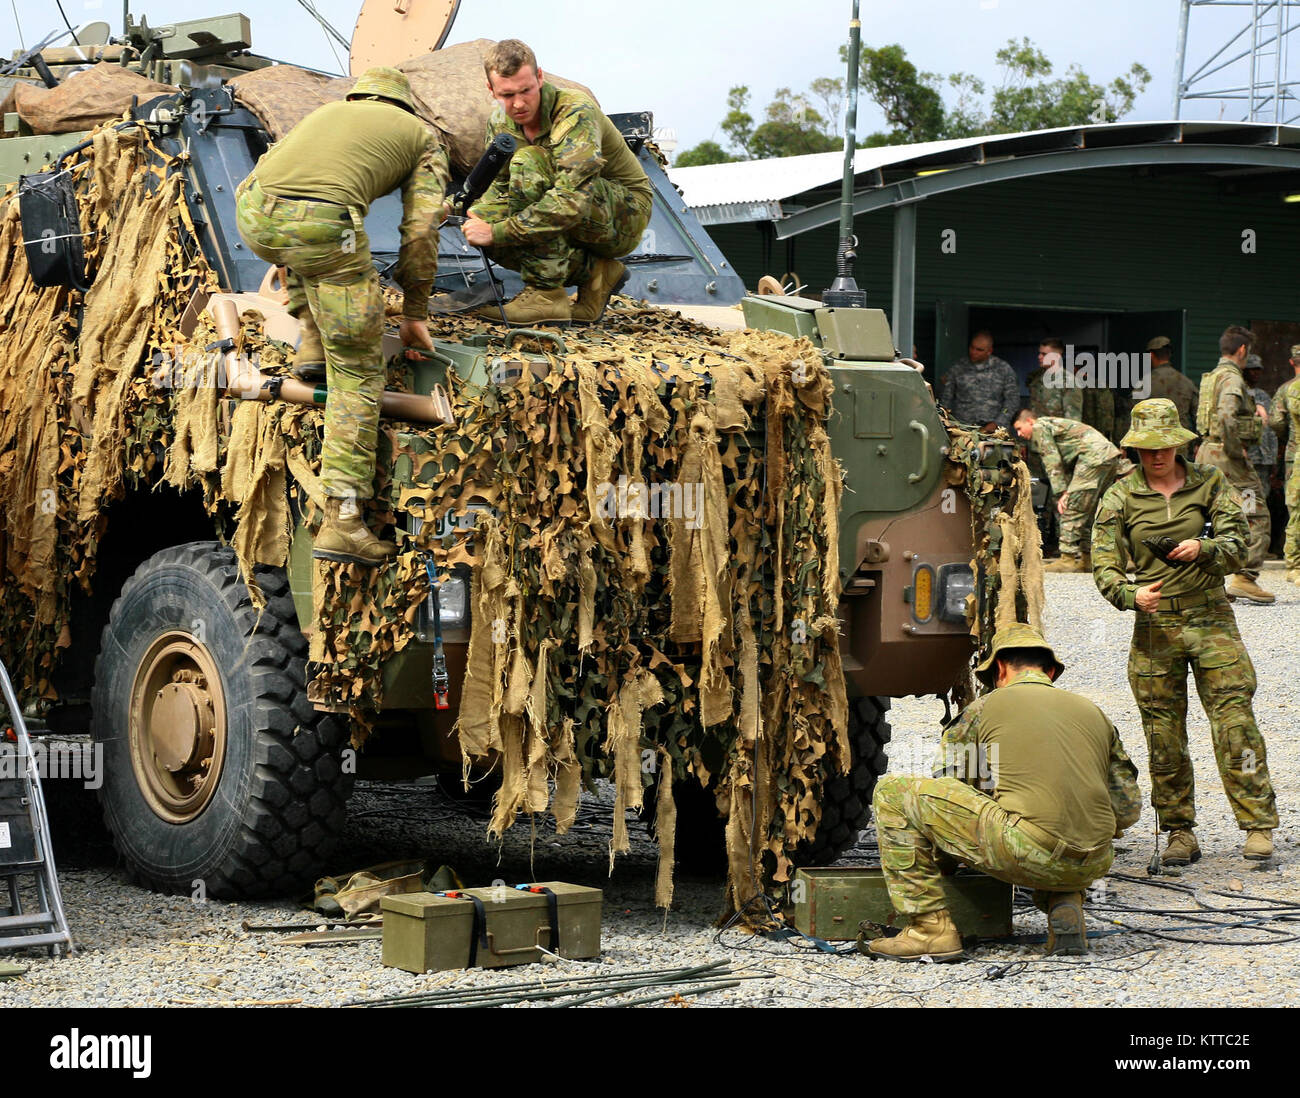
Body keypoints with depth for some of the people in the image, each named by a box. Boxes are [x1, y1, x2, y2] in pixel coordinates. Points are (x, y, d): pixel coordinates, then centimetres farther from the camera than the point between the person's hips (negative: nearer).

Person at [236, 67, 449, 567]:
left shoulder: (327, 111, 38)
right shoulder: (424, 137, 27)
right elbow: (421, 231, 18)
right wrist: (414, 313, 28)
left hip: (255, 216, 4)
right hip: (325, 222, -4)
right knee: (357, 374, 5)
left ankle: (313, 342, 29)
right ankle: (342, 522, -1)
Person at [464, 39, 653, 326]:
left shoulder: (576, 112, -26)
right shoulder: (501, 122, -1)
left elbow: (571, 199, -37)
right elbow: (497, 188, -1)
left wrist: (497, 232, -39)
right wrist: (477, 218, -26)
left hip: (626, 218, -7)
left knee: (529, 163, -30)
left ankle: (546, 294, -27)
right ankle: (594, 271, -4)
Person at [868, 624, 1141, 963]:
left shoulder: (987, 707, 12)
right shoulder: (1092, 712, 22)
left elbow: (945, 787, 20)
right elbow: (1128, 810, 22)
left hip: (1026, 852, -5)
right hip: (1092, 866, 5)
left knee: (893, 791, 7)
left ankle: (932, 929, 2)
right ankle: (1064, 907, 12)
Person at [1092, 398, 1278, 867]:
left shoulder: (1210, 484, 5)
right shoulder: (1119, 497, 5)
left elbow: (1236, 543, -2)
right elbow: (1104, 564, -2)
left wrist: (1202, 549, -24)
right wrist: (1130, 594, -23)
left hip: (1210, 617, -1)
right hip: (1154, 623, 1)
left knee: (1234, 720, -9)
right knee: (1164, 733, 2)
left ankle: (1257, 825, -5)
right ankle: (1179, 831, 12)